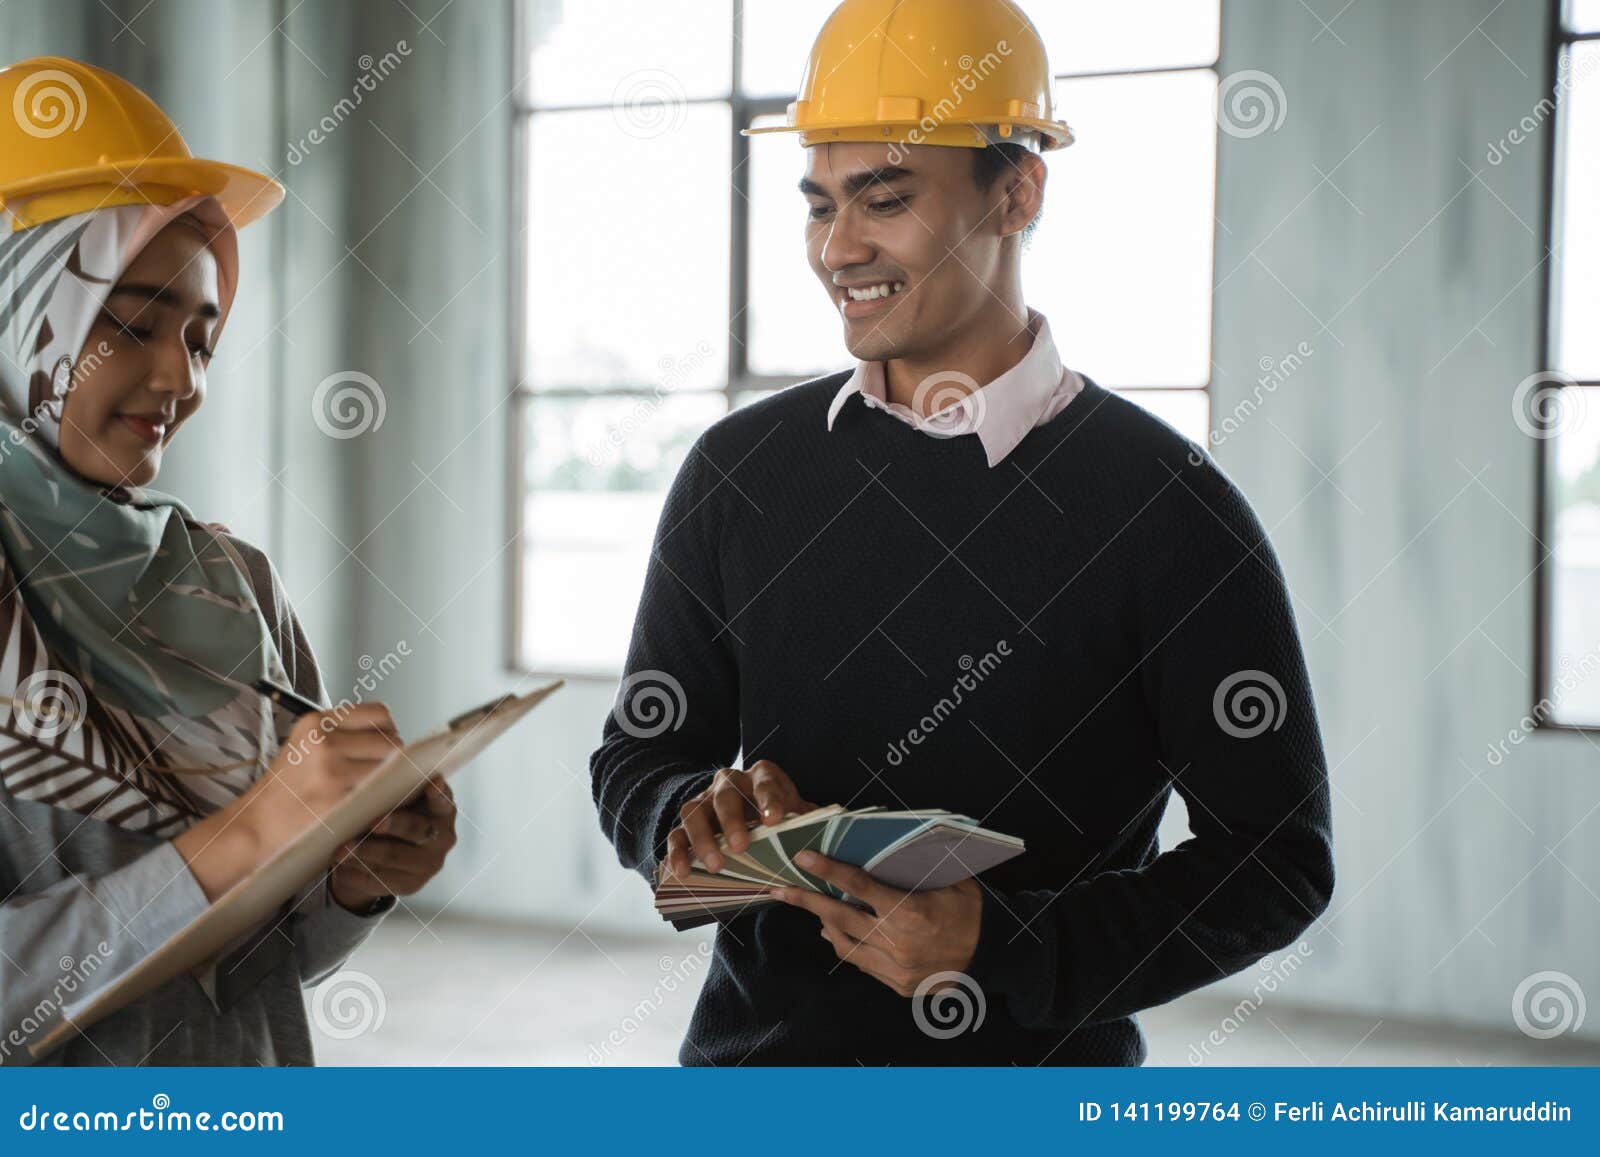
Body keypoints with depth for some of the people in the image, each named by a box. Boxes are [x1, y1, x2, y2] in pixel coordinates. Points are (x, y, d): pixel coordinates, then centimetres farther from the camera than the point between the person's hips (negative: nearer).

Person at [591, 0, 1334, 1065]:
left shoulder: (1166, 506, -12)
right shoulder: (739, 470, 1)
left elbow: (1280, 857, -10)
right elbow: (636, 759, 8)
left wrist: (1007, 948, -22)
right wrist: (700, 816, -15)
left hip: (1034, 1081, -3)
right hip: (750, 1043, 4)